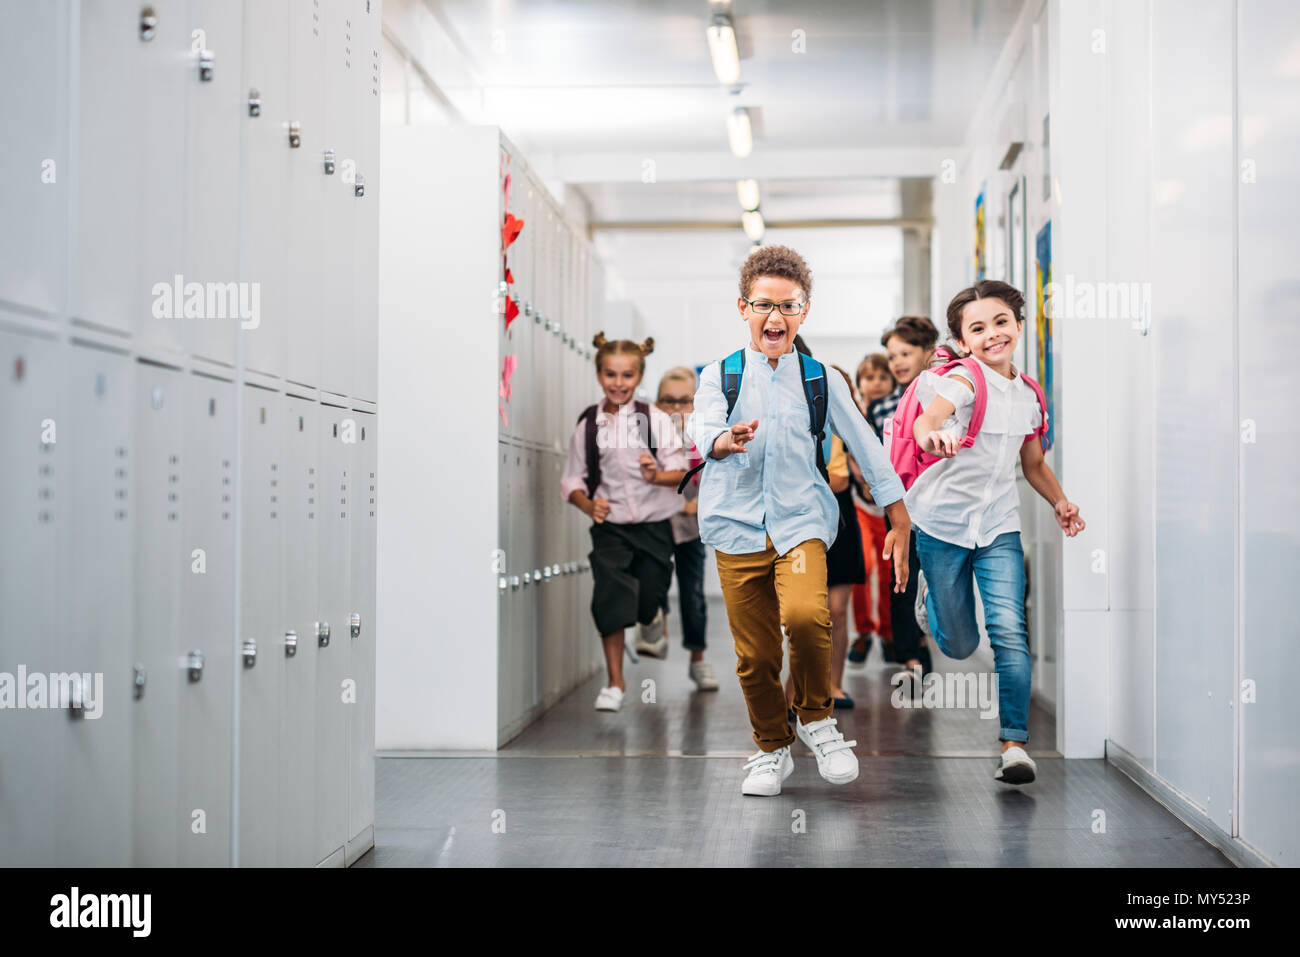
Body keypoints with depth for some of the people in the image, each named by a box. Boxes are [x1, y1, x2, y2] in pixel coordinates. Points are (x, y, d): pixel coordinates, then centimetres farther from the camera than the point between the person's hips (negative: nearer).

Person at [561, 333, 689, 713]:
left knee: (651, 603, 6)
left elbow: (679, 471, -5)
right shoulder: (587, 425, 0)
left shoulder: (655, 420, -4)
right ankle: (615, 683, 1)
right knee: (611, 599, -10)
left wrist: (656, 475, -25)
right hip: (610, 528, 0)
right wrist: (588, 505, -13)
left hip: (654, 526, 0)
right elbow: (572, 479, 5)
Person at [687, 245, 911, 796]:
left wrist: (901, 524, 7)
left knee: (806, 615, -26)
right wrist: (725, 441, -40)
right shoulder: (720, 375, 3)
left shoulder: (820, 381, 6)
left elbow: (867, 450, 10)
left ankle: (816, 719, -1)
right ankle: (772, 747, 26)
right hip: (737, 525, 1)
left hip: (801, 520, 0)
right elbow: (701, 430, -16)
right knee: (754, 652, 2)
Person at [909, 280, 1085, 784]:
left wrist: (1060, 501, 6)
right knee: (959, 646, 8)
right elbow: (929, 416, -35)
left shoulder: (1029, 395, 7)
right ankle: (932, 592, 43)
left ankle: (1014, 743, -7)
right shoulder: (964, 381, -12)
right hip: (943, 522, -3)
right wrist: (932, 435, -58)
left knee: (1009, 631, -13)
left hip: (999, 525, 3)